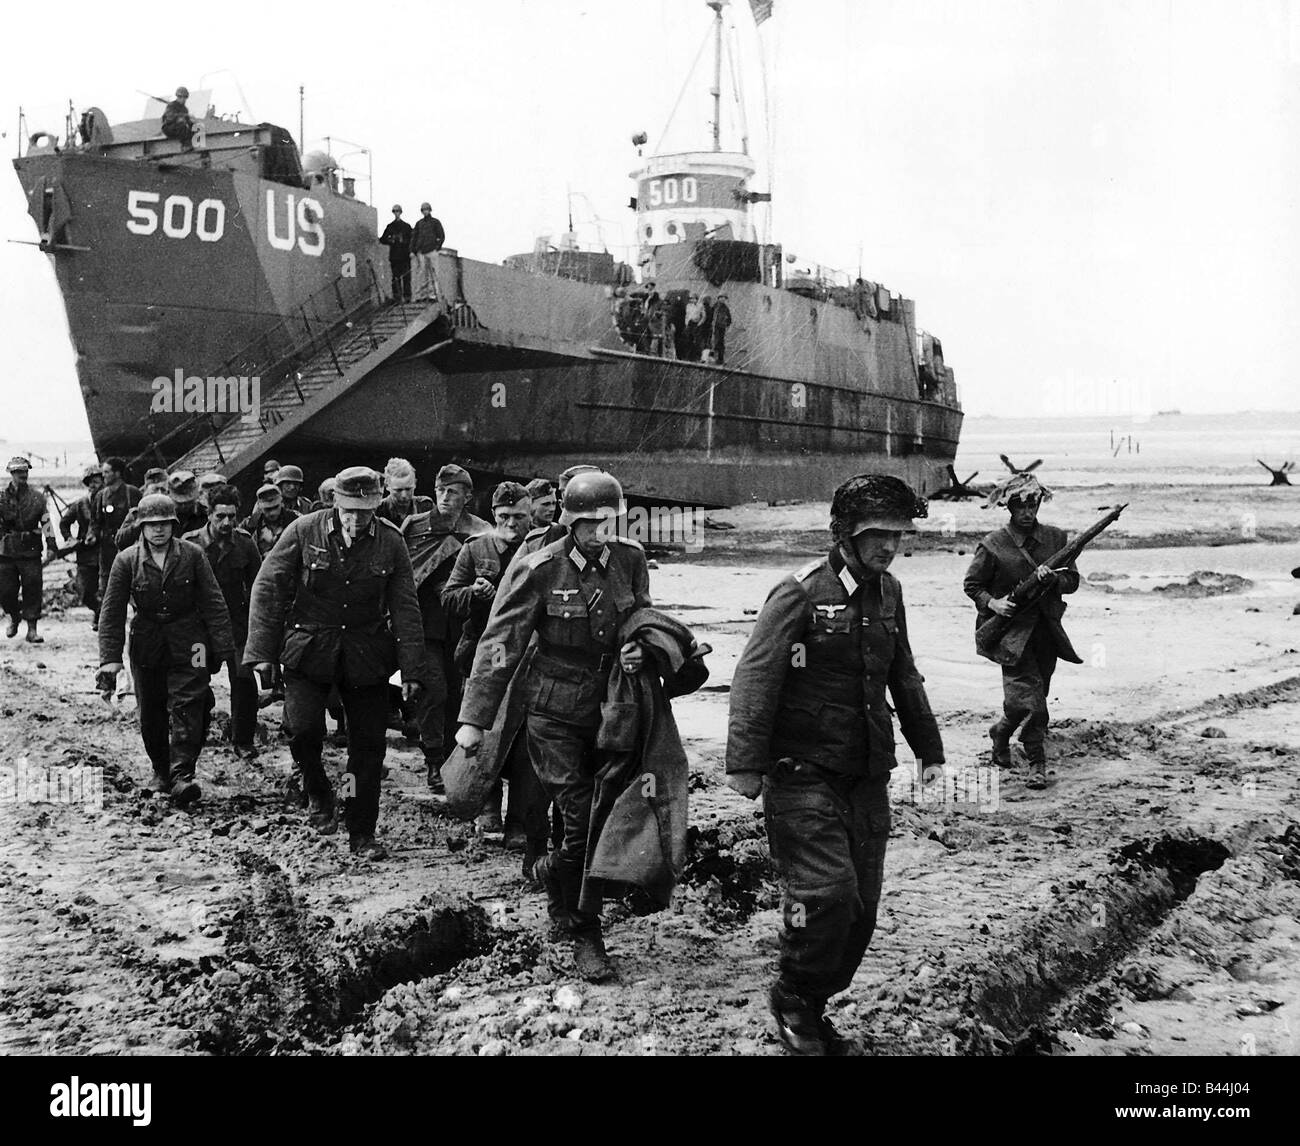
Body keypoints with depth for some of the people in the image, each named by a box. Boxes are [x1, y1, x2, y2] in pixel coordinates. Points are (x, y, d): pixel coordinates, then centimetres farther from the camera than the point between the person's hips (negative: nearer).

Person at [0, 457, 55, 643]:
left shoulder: (38, 498, 6)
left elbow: (46, 523, 8)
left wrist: (52, 547, 6)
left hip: (31, 551, 0)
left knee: (33, 589, -4)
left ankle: (32, 629, 2)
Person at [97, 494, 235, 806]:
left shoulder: (192, 555, -3)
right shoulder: (127, 561, -3)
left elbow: (213, 603, 0)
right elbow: (112, 612, -2)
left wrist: (222, 648, -4)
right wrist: (110, 659, -8)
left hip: (187, 645, -1)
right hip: (147, 645, 1)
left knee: (186, 709, -11)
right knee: (150, 714, 10)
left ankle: (182, 776, -13)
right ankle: (161, 769, 29)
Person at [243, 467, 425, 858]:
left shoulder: (390, 542, -4)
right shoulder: (304, 532, -7)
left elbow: (405, 608, 1)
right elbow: (267, 589, -4)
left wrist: (410, 669, -2)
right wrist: (262, 651, -8)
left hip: (366, 657, 1)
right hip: (309, 649, -1)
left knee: (368, 745, 3)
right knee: (303, 729, -17)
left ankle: (362, 833, 17)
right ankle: (318, 793, 15)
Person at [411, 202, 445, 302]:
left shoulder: (435, 222, 8)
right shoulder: (419, 223, 16)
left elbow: (442, 236, 6)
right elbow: (414, 237, 15)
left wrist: (437, 247, -2)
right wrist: (412, 251, 6)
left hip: (431, 251, -3)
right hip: (420, 252, 3)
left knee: (432, 273, -6)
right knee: (421, 273, -2)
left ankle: (433, 295, -5)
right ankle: (422, 295, 0)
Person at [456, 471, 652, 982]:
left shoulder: (630, 560, 0)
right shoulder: (538, 570, -12)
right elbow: (500, 646, -10)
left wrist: (639, 652, -10)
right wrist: (474, 720, -12)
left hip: (612, 706, 4)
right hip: (555, 713, -4)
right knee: (581, 822, -6)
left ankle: (555, 873, 38)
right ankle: (585, 936, 13)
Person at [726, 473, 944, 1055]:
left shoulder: (887, 592, 11)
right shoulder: (801, 593, -12)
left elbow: (904, 678, 24)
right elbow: (755, 677, -16)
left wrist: (928, 750, 27)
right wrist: (745, 762, -21)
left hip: (867, 777, 7)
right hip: (804, 774, -7)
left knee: (861, 907, 7)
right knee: (827, 893, -15)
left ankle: (812, 1009, 25)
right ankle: (793, 1000, 9)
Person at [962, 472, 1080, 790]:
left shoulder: (1055, 538, 4)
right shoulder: (993, 545, -6)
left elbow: (1073, 580, 5)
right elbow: (971, 584, 3)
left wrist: (1053, 578, -16)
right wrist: (991, 602, -15)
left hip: (1046, 629, 5)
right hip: (1012, 629, -4)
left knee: (1037, 695, 13)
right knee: (1029, 697, -12)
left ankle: (1001, 732, 39)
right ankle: (1037, 763, -1)